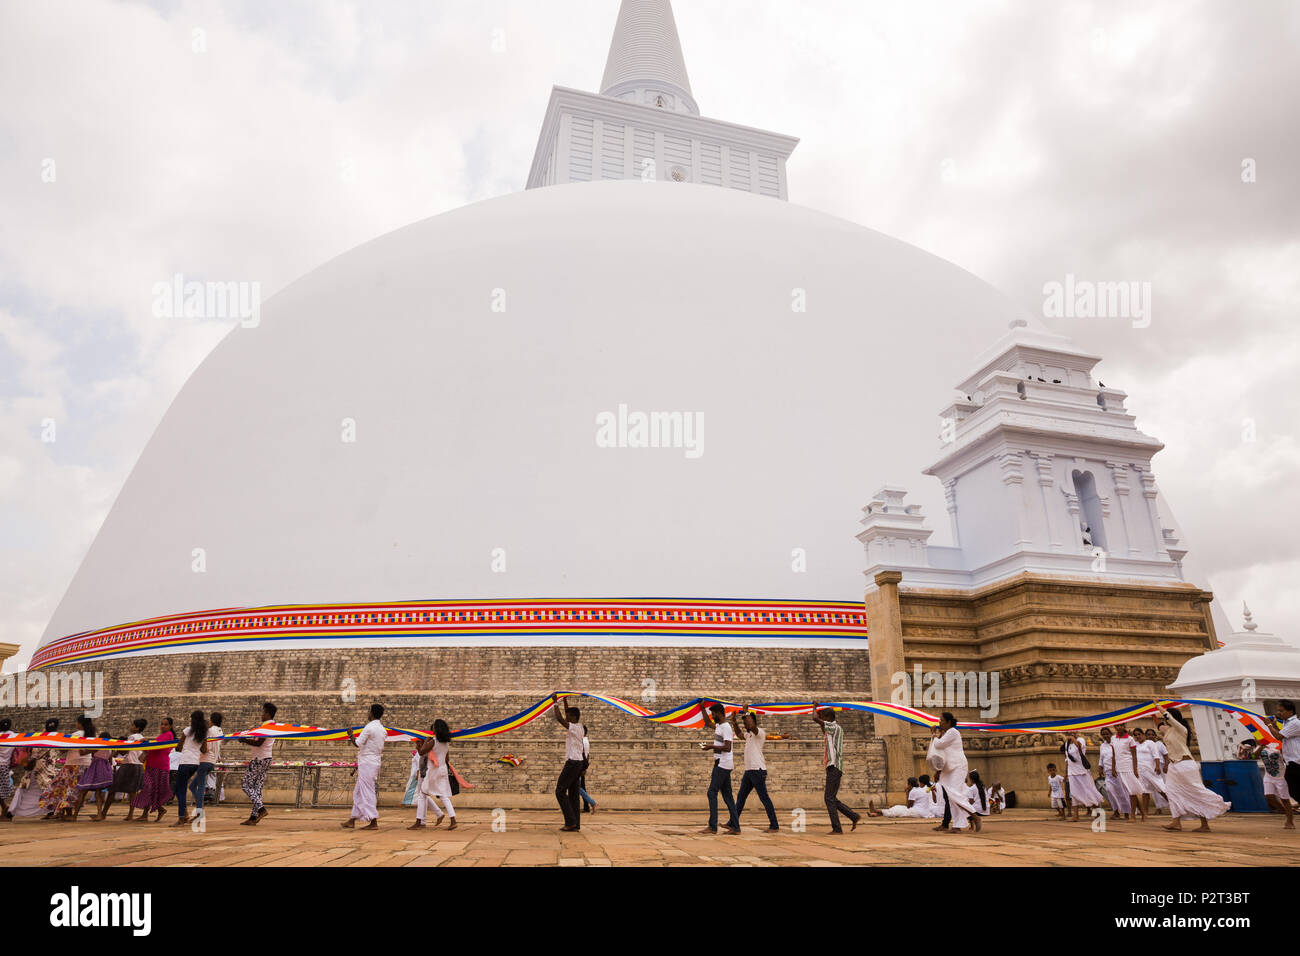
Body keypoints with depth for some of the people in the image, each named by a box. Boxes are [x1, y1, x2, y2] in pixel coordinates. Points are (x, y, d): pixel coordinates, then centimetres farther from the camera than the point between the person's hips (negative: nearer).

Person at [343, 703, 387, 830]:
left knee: (367, 792, -5)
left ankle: (374, 822, -5)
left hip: (367, 762, -9)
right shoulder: (382, 729, 11)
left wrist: (350, 735, 3)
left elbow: (357, 744, -13)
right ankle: (352, 820, 22)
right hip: (376, 761, 9)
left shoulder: (369, 727, -16)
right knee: (358, 793, 17)